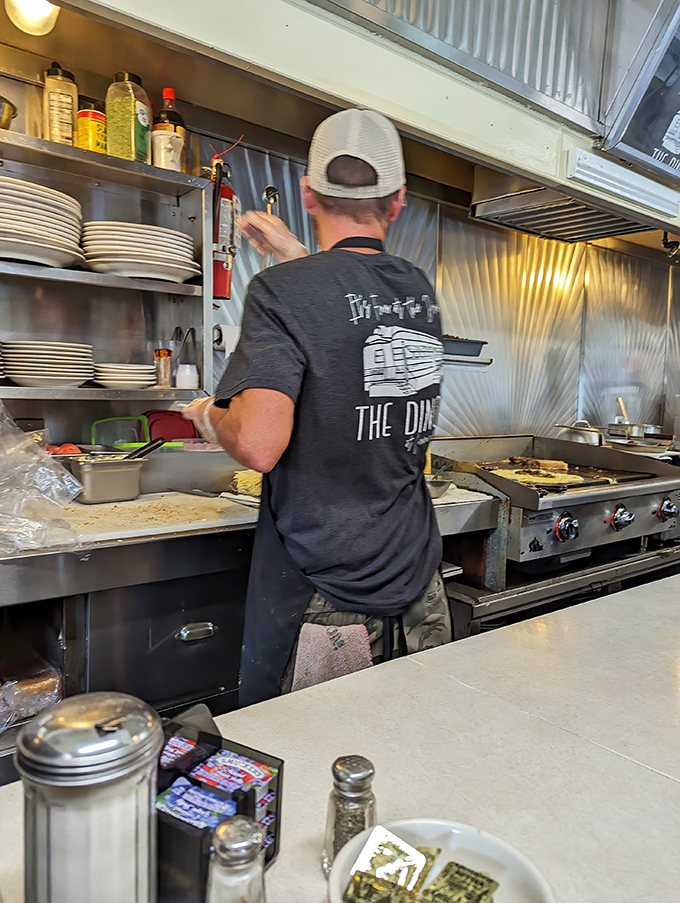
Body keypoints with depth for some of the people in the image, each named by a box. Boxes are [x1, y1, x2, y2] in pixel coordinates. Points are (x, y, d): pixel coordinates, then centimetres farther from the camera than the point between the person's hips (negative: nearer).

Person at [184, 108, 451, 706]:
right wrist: (295, 255, 33)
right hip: (417, 587, 6)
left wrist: (212, 416, -4)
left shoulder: (283, 291, -16)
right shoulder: (422, 291, 4)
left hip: (323, 595, -5)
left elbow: (259, 445, -25)